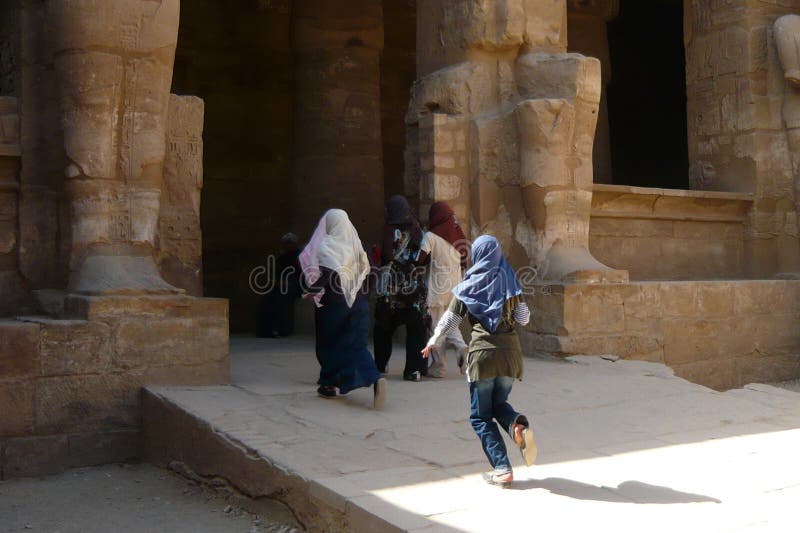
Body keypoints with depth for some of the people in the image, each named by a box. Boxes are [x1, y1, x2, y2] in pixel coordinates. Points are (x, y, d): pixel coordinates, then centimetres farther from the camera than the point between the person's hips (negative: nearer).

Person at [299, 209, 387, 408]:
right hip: (357, 301, 4)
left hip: (332, 302, -4)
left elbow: (328, 272, -24)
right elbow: (364, 269, 10)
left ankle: (328, 384, 24)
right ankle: (375, 379, -25)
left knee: (328, 344, 14)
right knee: (355, 344, -2)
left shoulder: (325, 245, -10)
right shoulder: (354, 244, 6)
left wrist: (312, 289, -13)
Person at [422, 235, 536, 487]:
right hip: (510, 352, 3)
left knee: (480, 416, 8)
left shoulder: (469, 286, 1)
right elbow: (523, 318, 5)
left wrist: (432, 342, 23)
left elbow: (450, 320, 8)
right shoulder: (508, 282, 7)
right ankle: (518, 425, -10)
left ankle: (502, 469, -3)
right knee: (498, 403, 23)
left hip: (483, 353, -3)